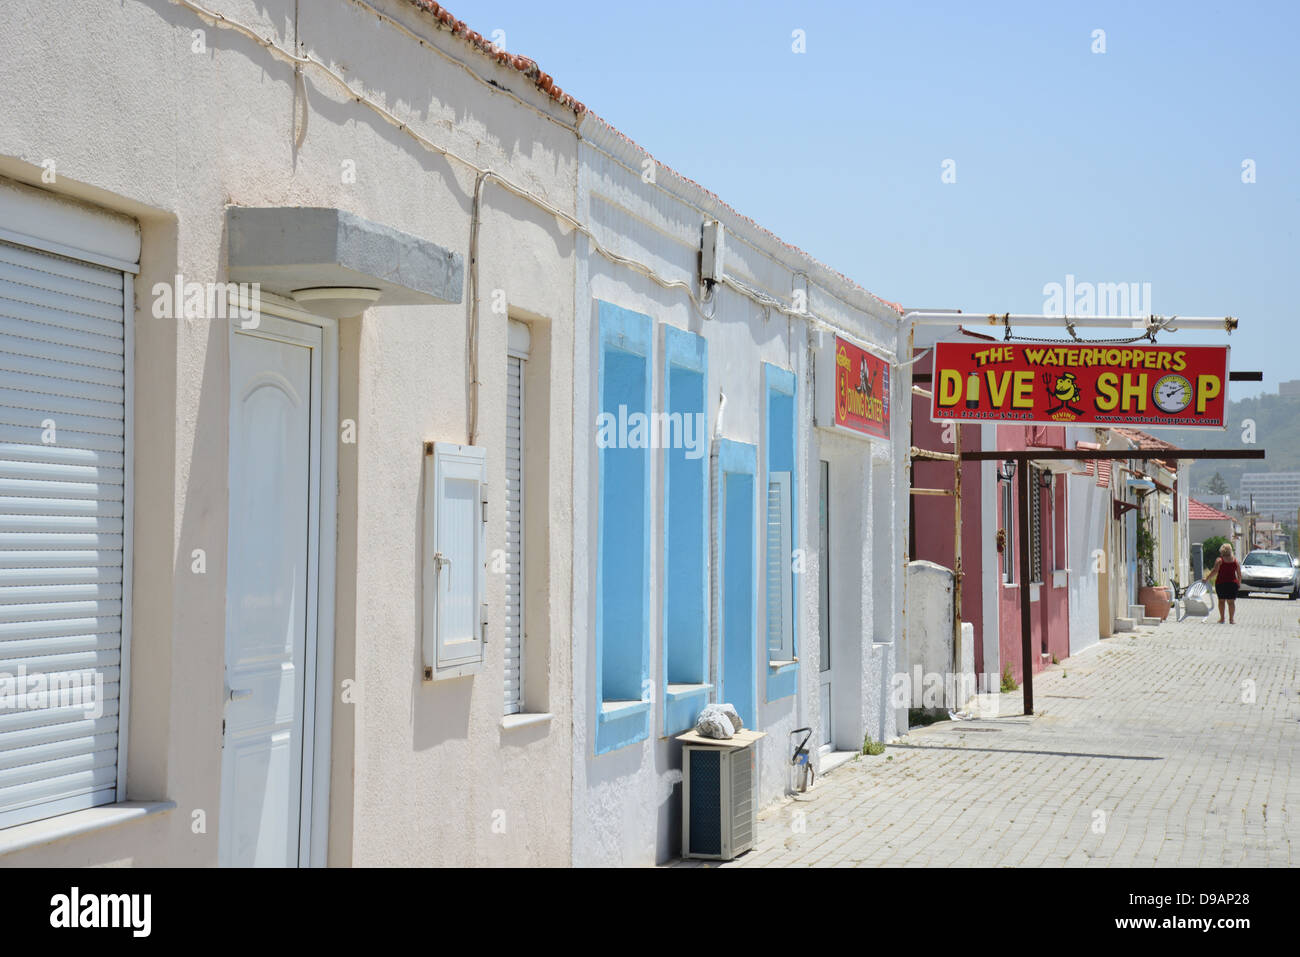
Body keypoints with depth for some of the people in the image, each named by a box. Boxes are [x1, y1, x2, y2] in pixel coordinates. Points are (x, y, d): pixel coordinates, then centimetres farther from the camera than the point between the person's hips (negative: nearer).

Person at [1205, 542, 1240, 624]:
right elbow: (1239, 573, 7)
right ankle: (1231, 619, 2)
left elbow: (1214, 571, -12)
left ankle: (1222, 618, 8)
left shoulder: (1219, 560, -5)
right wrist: (1239, 583, 17)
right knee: (1231, 601, 6)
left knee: (1221, 601, 9)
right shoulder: (1235, 560, 4)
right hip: (1232, 583, 2)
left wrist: (1207, 578, -4)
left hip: (1221, 583, -2)